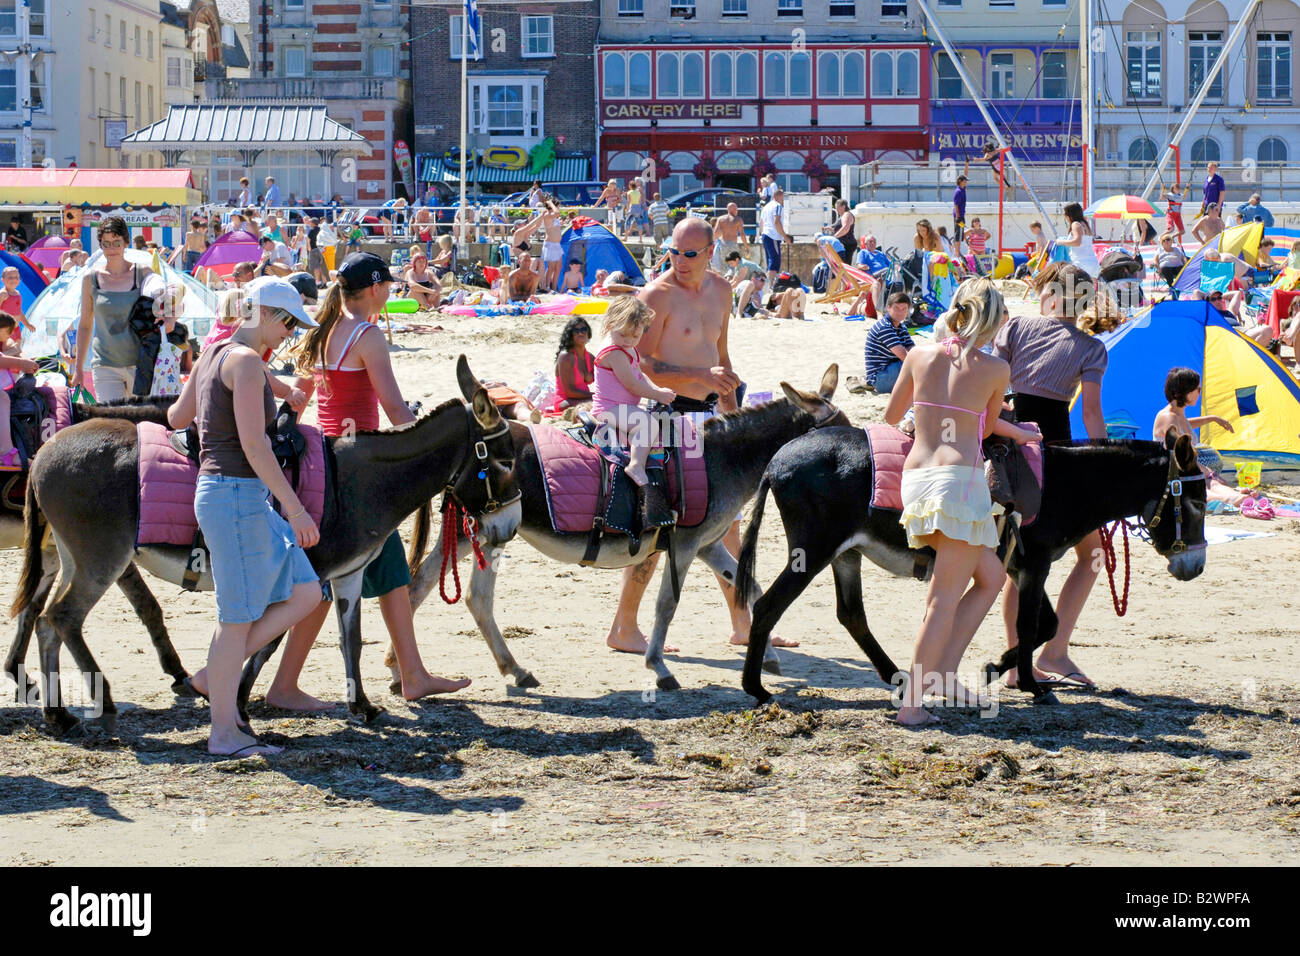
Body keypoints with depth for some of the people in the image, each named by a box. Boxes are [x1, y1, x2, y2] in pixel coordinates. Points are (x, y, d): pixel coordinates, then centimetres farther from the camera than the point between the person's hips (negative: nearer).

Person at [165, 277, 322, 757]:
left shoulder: (212, 356, 13)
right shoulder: (246, 361, -15)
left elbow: (176, 417, 25)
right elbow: (253, 443, -22)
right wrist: (295, 508, -21)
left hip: (245, 498, 10)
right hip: (236, 495, -10)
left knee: (306, 594, 11)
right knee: (241, 616, -1)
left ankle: (214, 676, 16)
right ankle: (224, 732, 7)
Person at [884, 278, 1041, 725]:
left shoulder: (920, 355, 10)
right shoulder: (996, 368, 0)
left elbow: (891, 416, 21)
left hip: (915, 479, 6)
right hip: (960, 478, -6)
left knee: (991, 574, 20)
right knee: (946, 598, -2)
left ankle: (942, 671, 11)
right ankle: (912, 702, -7)